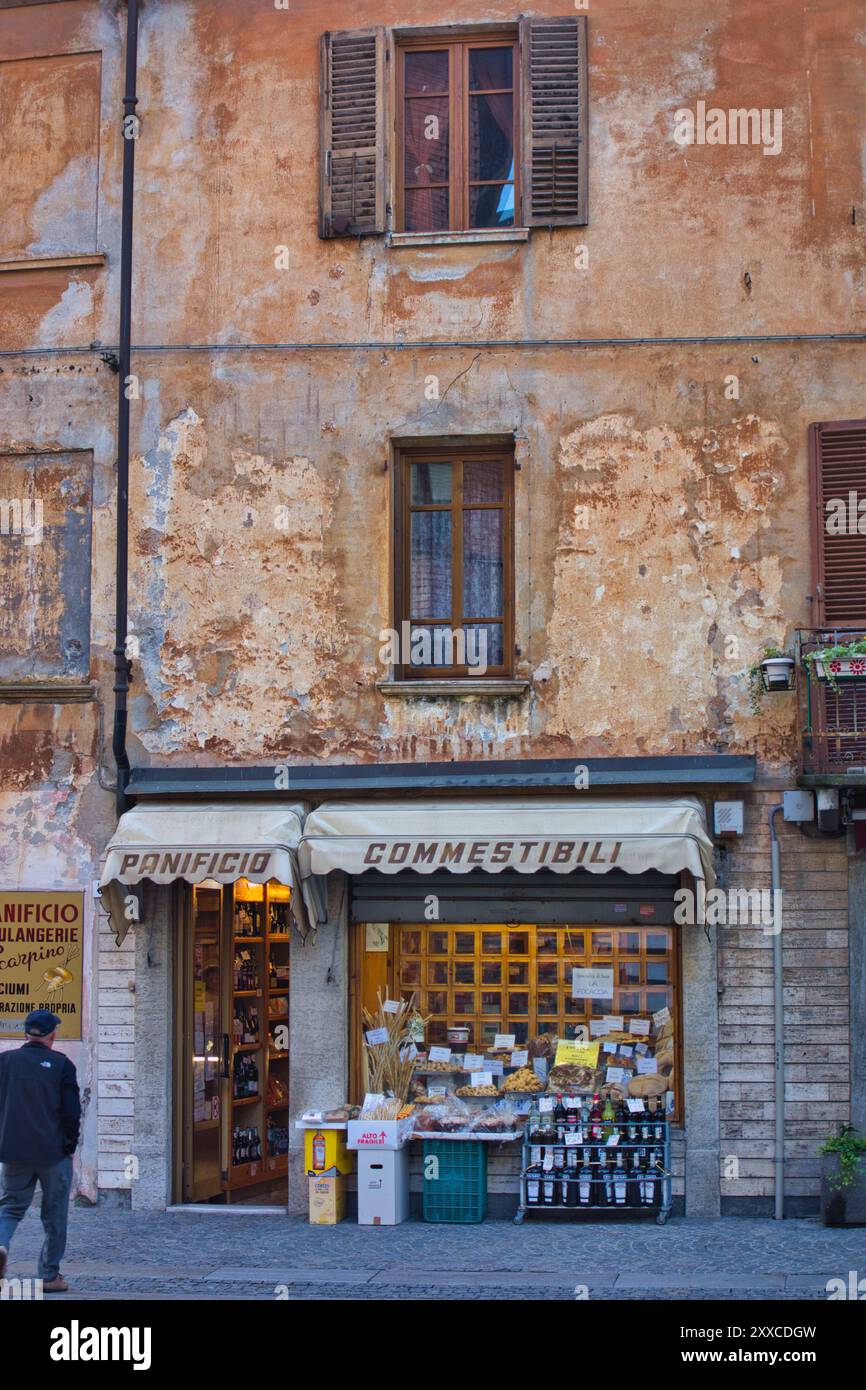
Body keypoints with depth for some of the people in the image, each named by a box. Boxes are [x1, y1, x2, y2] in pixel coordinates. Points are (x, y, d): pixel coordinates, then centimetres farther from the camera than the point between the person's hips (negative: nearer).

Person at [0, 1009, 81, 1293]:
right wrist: (69, 1146, 4)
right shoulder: (61, 1064, -5)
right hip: (54, 1153, -2)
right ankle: (50, 1275, 10)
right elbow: (72, 1110, -8)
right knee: (54, 1216, 8)